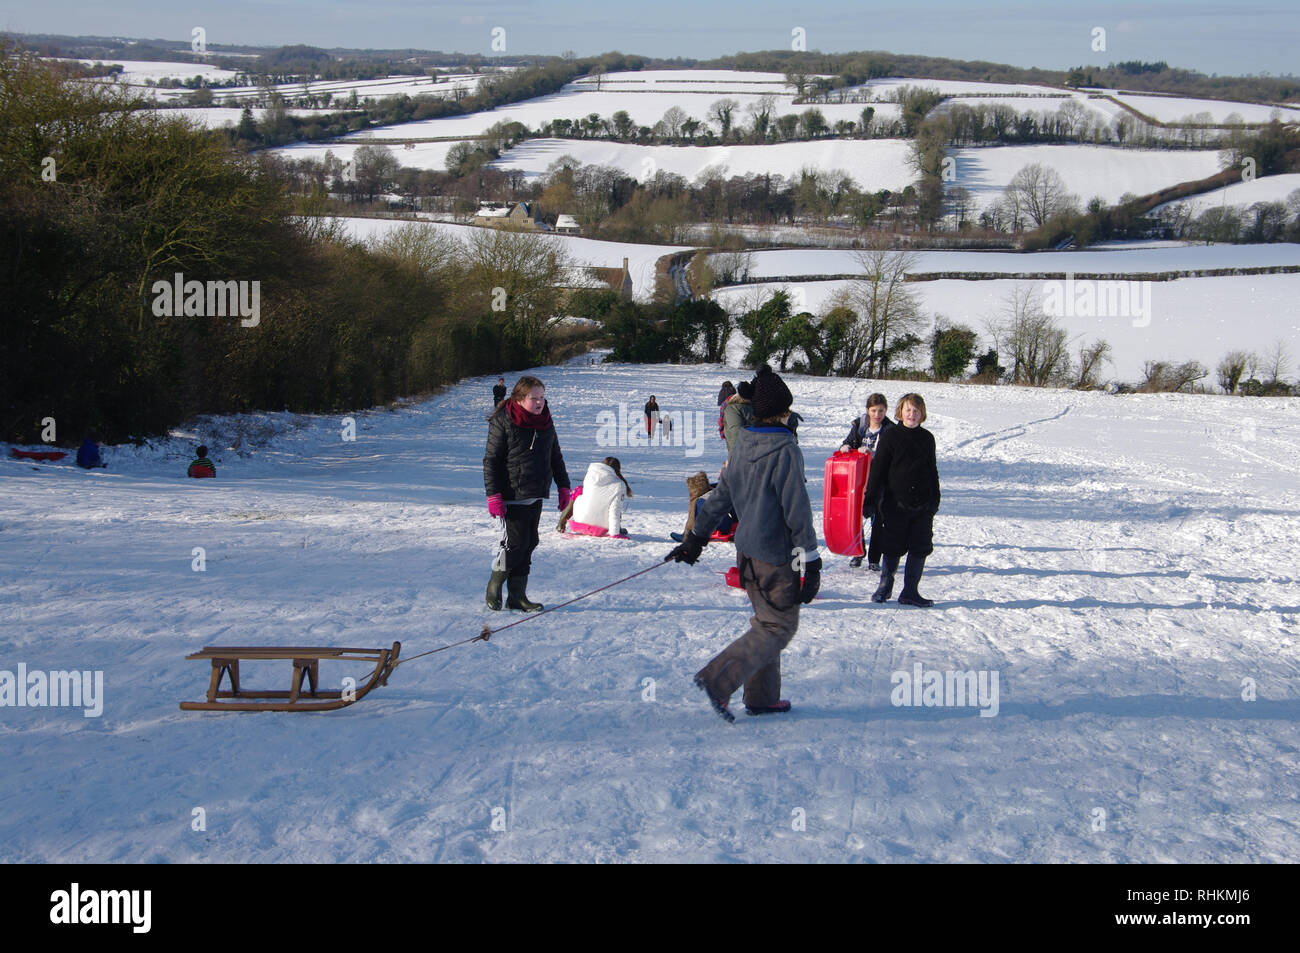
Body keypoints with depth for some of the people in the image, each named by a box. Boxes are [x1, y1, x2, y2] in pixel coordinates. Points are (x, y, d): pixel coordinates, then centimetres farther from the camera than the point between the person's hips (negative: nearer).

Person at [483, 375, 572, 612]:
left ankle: (517, 595, 13)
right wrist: (493, 495, -15)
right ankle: (493, 590, 8)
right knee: (515, 543, -10)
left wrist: (563, 486, 15)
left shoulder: (546, 422, 9)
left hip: (536, 496, 7)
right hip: (512, 496, -6)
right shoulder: (502, 422, -10)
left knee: (529, 544, 6)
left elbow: (555, 457, 21)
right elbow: (491, 461, -9)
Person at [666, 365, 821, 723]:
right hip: (775, 554, -8)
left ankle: (761, 697, 22)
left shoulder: (743, 444, 3)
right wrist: (812, 563, -14)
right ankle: (718, 679, -11)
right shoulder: (785, 450, -18)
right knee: (779, 627, 0)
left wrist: (696, 537, 21)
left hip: (747, 547, 8)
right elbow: (797, 509, -18)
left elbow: (721, 494, 12)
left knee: (766, 620, 19)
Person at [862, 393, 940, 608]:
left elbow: (932, 470, 16)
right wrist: (871, 497, -6)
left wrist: (935, 499, 12)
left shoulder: (927, 438, 9)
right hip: (896, 501, -3)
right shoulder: (890, 436, -1)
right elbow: (878, 468, -2)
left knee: (920, 548, 3)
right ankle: (884, 586, 20)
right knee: (893, 547, 2)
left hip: (922, 503, 3)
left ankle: (910, 592, 11)